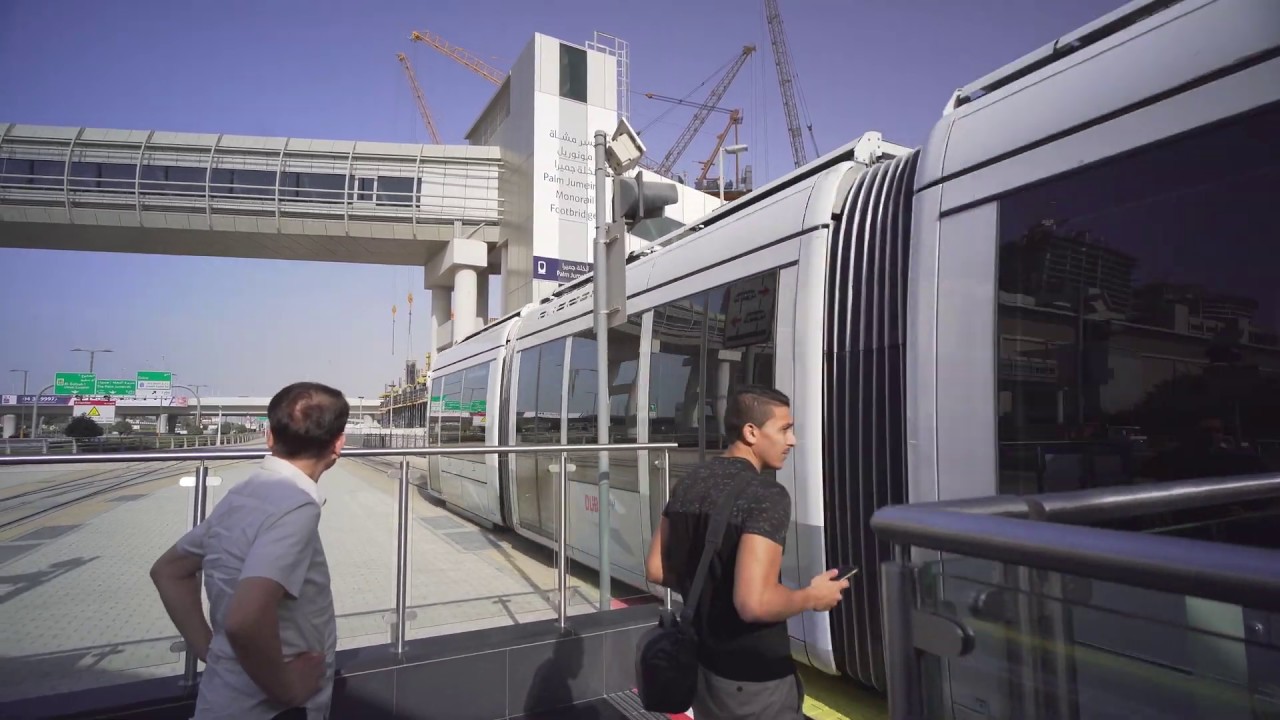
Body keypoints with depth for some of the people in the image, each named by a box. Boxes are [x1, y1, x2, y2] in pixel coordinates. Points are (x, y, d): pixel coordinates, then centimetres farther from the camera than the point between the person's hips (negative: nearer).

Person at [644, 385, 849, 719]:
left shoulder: (688, 485, 1)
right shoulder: (766, 495, -23)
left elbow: (657, 570, 7)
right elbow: (754, 603, -31)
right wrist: (812, 597, -15)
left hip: (703, 663, 7)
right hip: (755, 678, -7)